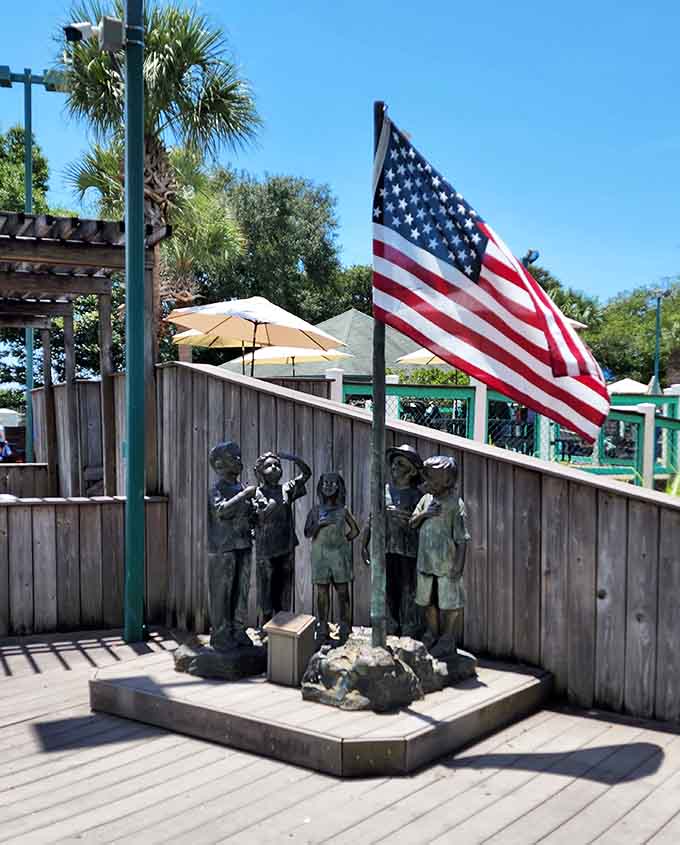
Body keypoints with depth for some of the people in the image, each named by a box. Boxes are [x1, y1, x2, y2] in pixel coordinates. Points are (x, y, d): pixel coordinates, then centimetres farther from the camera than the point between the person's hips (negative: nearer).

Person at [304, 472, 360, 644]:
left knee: (343, 591, -1)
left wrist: (344, 540, 5)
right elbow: (307, 533, 2)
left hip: (340, 554, 0)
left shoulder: (343, 510, 6)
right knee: (322, 592, 2)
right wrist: (319, 524, -13)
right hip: (320, 554, 0)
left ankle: (344, 629, 8)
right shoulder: (315, 510, 5)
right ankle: (323, 629, 9)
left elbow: (354, 530, 15)